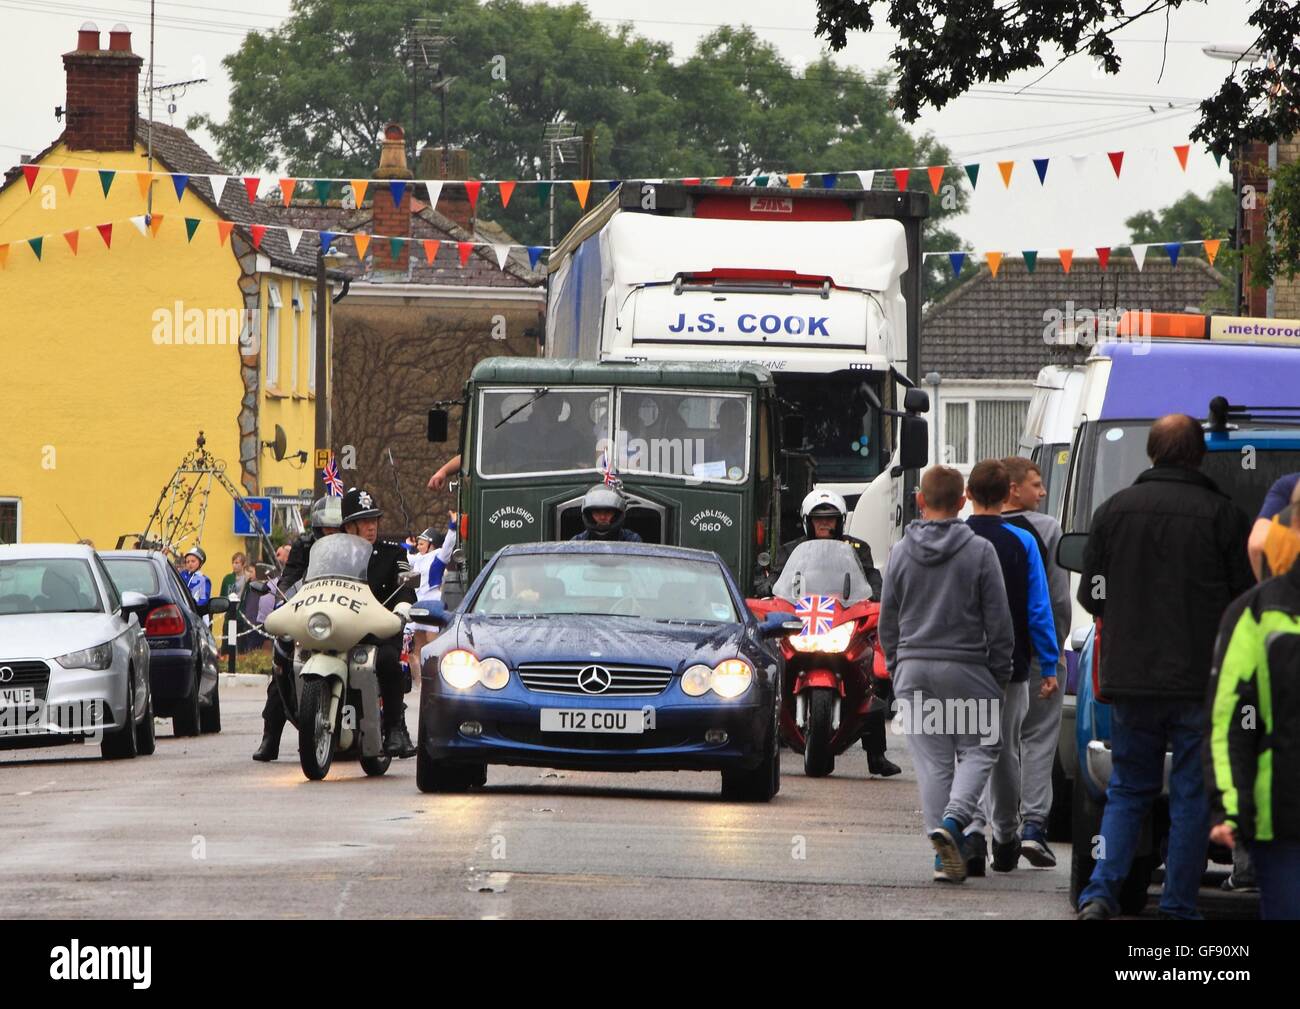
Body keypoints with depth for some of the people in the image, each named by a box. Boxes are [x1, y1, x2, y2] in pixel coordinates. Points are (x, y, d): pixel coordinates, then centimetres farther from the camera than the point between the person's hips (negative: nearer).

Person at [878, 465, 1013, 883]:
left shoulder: (901, 553, 4)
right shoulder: (980, 551, -5)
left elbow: (888, 621, 9)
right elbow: (998, 621, -4)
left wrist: (895, 668, 20)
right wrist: (1001, 673, 6)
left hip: (914, 667, 3)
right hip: (967, 667, -3)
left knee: (932, 760, 5)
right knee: (978, 750, 8)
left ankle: (946, 855, 3)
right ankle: (953, 820, -17)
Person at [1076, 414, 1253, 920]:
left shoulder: (1113, 510, 3)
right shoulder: (1221, 515, -6)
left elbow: (1091, 595, 9)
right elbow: (1246, 600, -3)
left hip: (1128, 677, 3)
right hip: (1200, 682, -3)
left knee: (1128, 791, 14)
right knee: (1192, 797, 6)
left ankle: (1101, 892, -2)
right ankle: (1179, 906, 6)